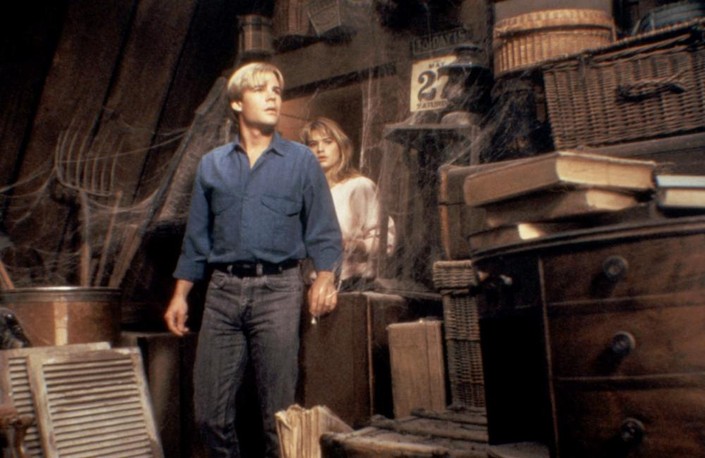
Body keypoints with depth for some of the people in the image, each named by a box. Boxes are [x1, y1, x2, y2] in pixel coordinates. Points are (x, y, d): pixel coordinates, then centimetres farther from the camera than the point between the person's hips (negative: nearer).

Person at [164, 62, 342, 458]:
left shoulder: (302, 162, 8)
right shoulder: (212, 165, 15)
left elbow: (323, 231, 3)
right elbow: (197, 237, 16)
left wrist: (325, 278, -14)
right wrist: (180, 294, 10)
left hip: (278, 290, -2)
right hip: (223, 290, 3)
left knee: (278, 409, 1)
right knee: (210, 410, 3)